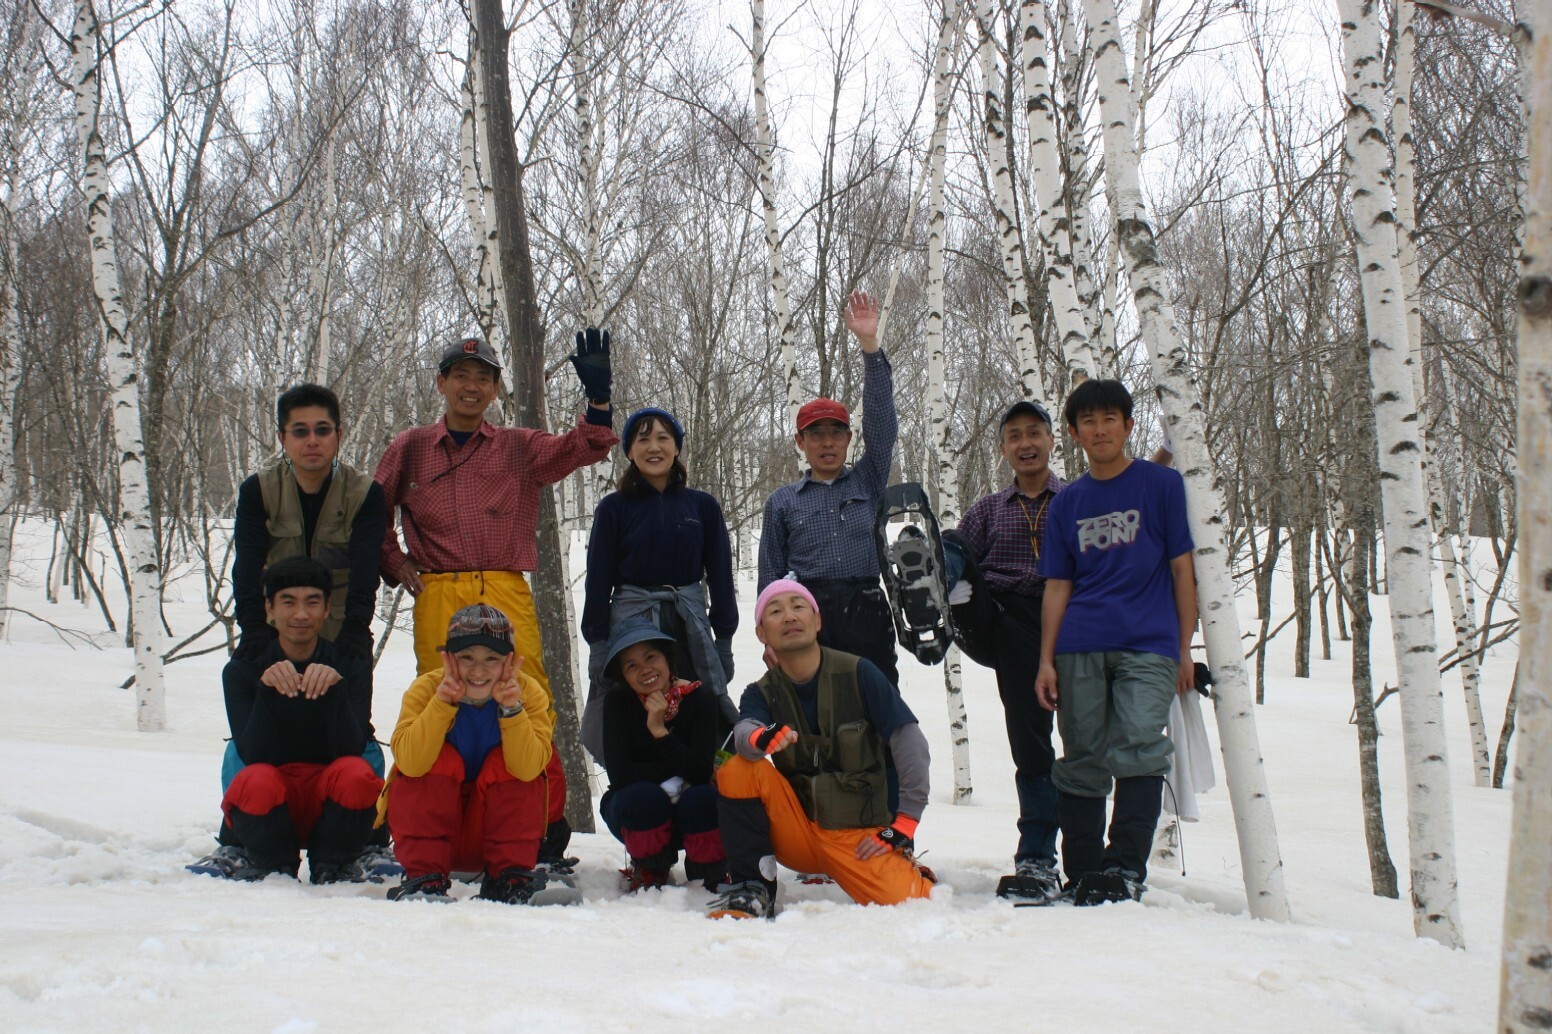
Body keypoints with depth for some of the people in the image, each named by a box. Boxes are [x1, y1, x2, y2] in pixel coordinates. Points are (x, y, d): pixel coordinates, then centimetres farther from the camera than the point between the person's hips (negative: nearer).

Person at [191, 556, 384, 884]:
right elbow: (252, 756, -16)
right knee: (257, 781, -33)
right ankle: (273, 866, -2)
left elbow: (351, 750, -16)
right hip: (268, 808, 0)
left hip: (333, 805, 0)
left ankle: (333, 866, -3)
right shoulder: (242, 670, -2)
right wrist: (267, 690, -30)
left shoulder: (351, 666, -2)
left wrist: (335, 687, -32)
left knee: (356, 773, -32)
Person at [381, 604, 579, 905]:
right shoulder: (425, 688, -12)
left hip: (500, 832, 1)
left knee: (509, 761, -23)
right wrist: (441, 703, -37)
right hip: (431, 829, -1)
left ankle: (511, 880, -18)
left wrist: (511, 709, -36)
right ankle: (425, 879, -22)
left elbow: (528, 769, -26)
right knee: (440, 760, -25)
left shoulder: (529, 692, -11)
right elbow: (409, 763, -30)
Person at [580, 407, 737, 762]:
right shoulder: (614, 507, 3)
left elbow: (720, 575, 8)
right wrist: (597, 645, -4)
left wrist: (724, 640, 3)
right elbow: (598, 580, 2)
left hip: (690, 628, 1)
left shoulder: (703, 505, 6)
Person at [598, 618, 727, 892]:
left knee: (704, 797, -33)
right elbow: (619, 774, -22)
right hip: (634, 813, 0)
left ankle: (710, 877, -5)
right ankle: (649, 871, -4)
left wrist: (660, 731, -31)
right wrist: (678, 777, -21)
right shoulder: (617, 702, -14)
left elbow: (701, 773, -22)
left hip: (690, 816, 1)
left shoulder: (698, 698, -13)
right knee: (643, 795, -34)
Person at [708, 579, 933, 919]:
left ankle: (911, 875, 11)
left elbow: (910, 743, -11)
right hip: (797, 831, 2)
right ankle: (752, 890, -13)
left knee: (902, 902, -26)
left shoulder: (858, 674, -9)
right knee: (739, 770, -21)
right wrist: (760, 738, -48)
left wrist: (903, 827, -14)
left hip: (860, 836, -2)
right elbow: (744, 731, -23)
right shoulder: (761, 694, -1)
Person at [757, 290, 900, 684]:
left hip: (865, 612, 1)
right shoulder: (782, 501, 12)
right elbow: (771, 575, 13)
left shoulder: (867, 482, 13)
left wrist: (870, 345, -8)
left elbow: (881, 421, 1)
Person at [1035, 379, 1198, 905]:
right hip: (1080, 650, 3)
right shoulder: (1066, 502, 15)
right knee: (1081, 761, 4)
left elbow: (1182, 569, 4)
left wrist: (1185, 649, -1)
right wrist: (1046, 660, 6)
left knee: (1138, 749, -18)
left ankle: (1124, 869, -16)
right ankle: (1082, 877, 11)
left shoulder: (1162, 485, 6)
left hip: (1148, 645, -3)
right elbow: (1058, 586, 14)